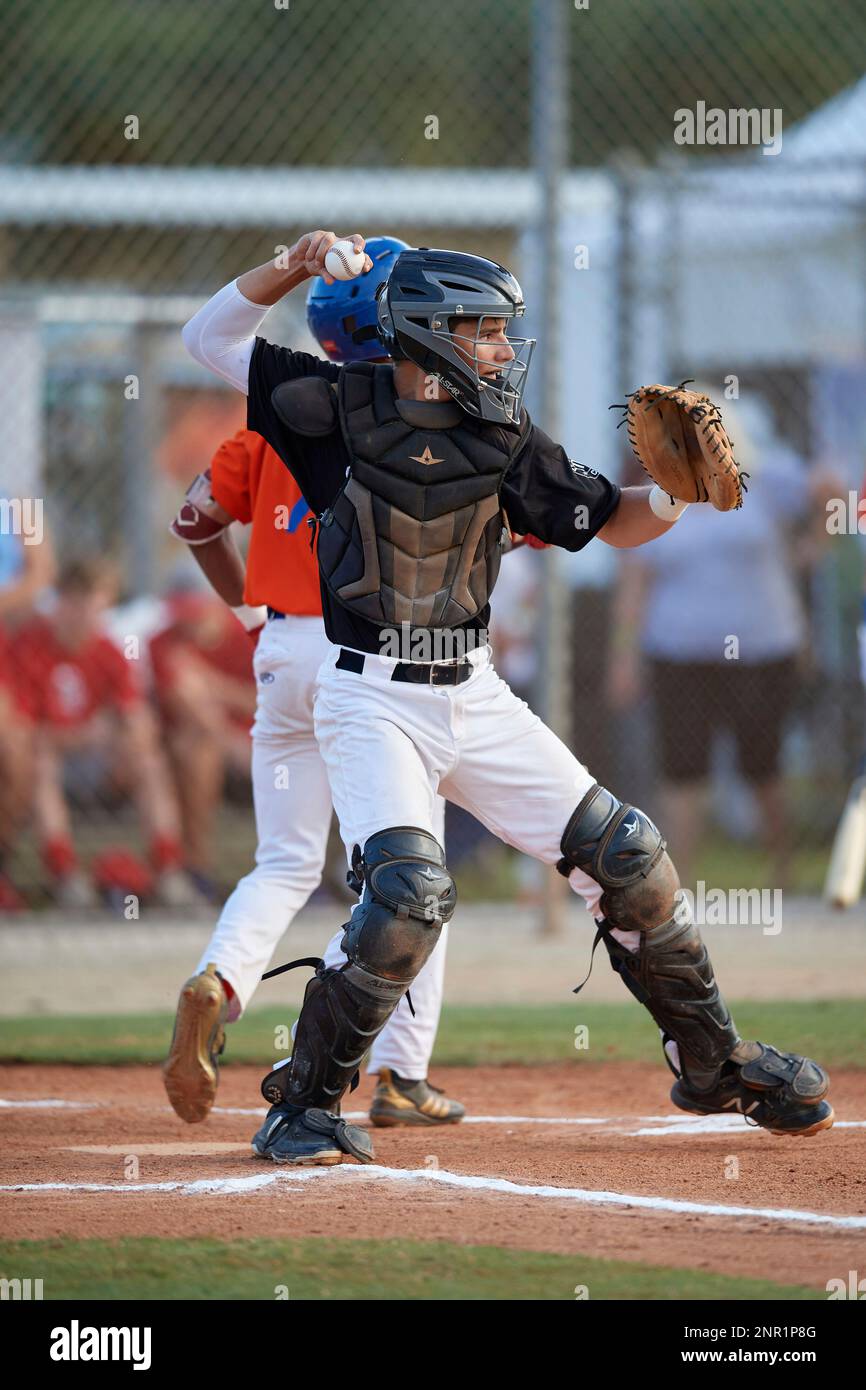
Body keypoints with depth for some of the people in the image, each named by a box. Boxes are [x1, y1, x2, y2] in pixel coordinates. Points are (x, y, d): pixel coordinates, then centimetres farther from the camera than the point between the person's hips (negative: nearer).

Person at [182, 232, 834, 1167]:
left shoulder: (502, 439, 4)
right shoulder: (339, 407, -5)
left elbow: (609, 521, 8)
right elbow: (210, 336, 0)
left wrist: (672, 493, -12)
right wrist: (292, 269, -14)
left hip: (475, 696, 5)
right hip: (371, 700, -5)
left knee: (626, 859, 4)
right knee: (408, 892, -25)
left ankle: (711, 1064, 23)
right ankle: (304, 1104, -10)